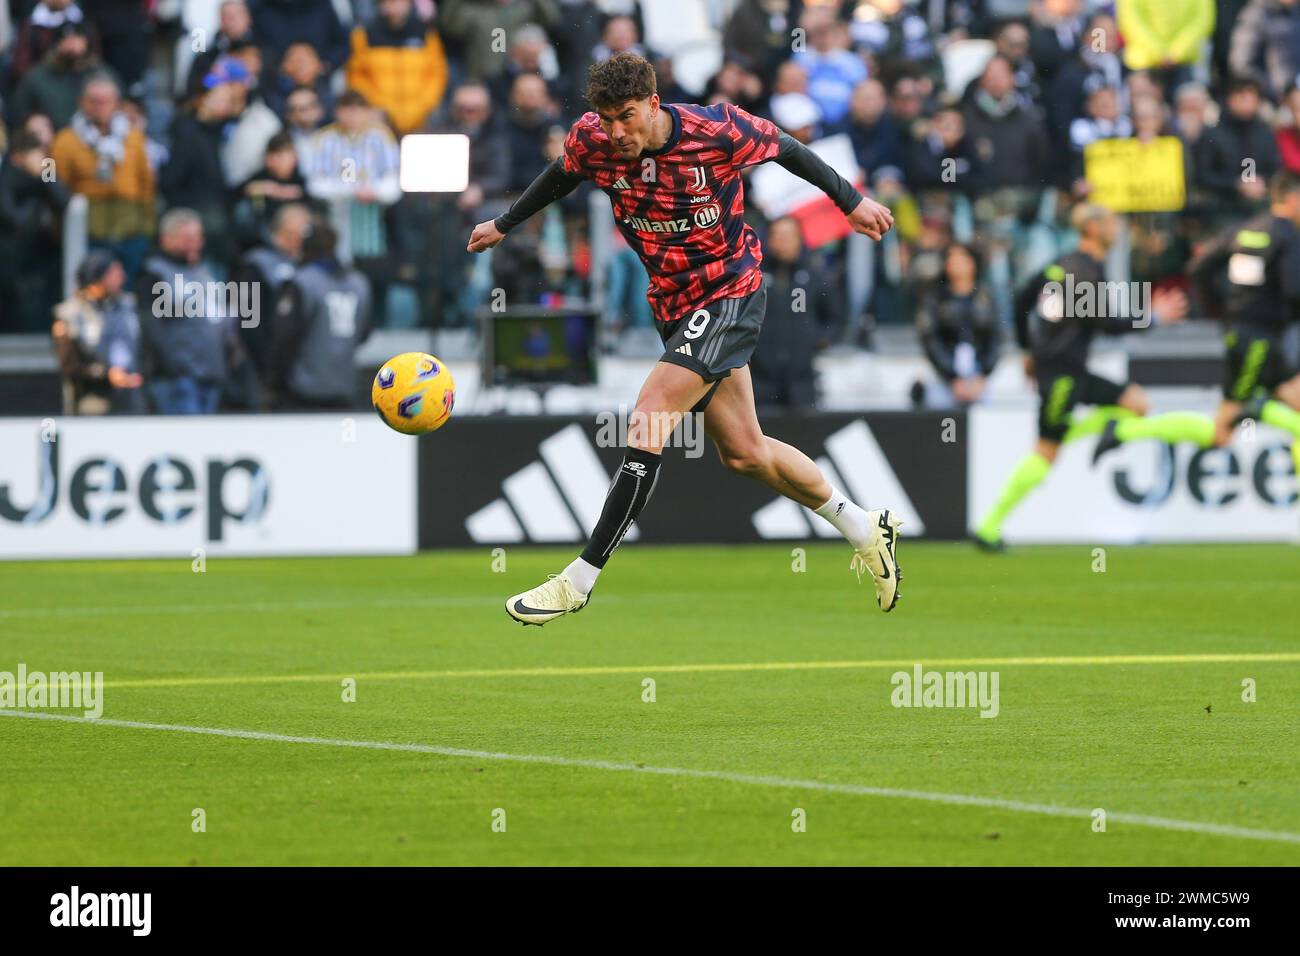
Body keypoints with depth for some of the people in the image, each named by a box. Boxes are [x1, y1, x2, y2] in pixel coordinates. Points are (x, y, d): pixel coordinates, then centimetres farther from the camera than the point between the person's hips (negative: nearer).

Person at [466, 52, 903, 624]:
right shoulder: (592, 138, -9)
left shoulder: (717, 131, -21)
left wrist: (852, 202, 7)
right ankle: (864, 529, 33)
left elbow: (785, 149, -2)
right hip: (673, 303, 6)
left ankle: (579, 580, -15)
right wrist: (504, 224, 26)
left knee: (648, 421, -19)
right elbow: (563, 175, 15)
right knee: (743, 453, 11)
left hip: (729, 293, -6)